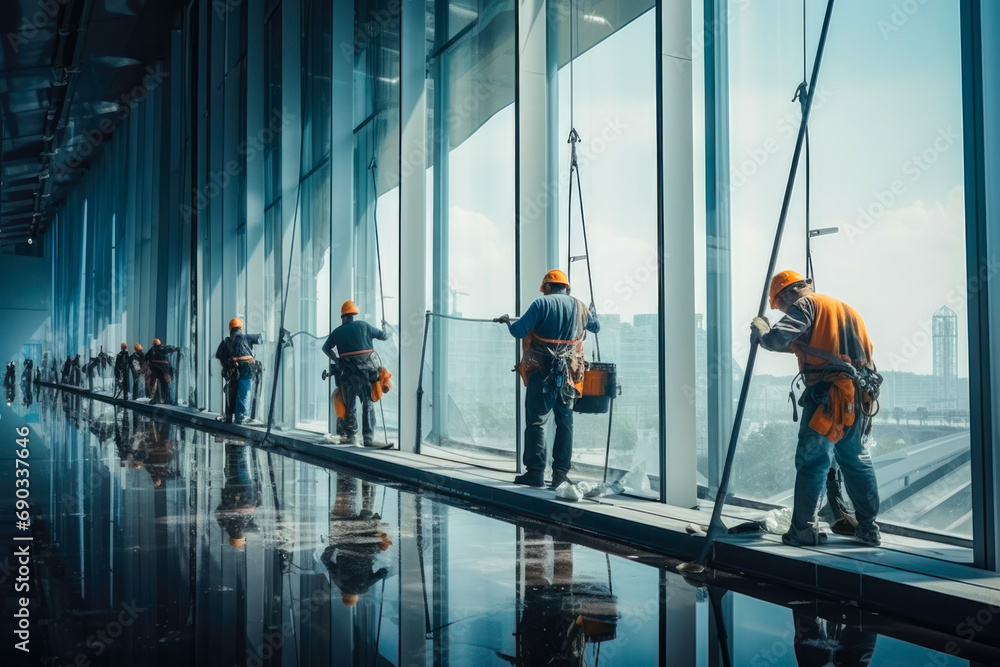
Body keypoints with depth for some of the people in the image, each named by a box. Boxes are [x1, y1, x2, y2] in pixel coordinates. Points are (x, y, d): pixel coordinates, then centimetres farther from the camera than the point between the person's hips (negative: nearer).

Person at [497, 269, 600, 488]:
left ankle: (535, 472, 1)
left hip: (543, 373, -4)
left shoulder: (541, 303, -5)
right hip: (569, 374, 4)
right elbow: (596, 327, 28)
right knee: (565, 421, 10)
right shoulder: (580, 306, 10)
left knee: (536, 421, 1)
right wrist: (592, 313, 50)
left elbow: (519, 331, -10)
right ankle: (561, 473, 10)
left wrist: (507, 321, 11)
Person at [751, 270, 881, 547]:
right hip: (860, 397, 7)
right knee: (857, 461, 16)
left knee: (812, 462, -2)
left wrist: (761, 330, 7)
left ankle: (803, 530, 1)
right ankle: (868, 528, 20)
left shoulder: (805, 305, 0)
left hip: (827, 395, -7)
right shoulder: (846, 308, 25)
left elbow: (777, 339, -15)